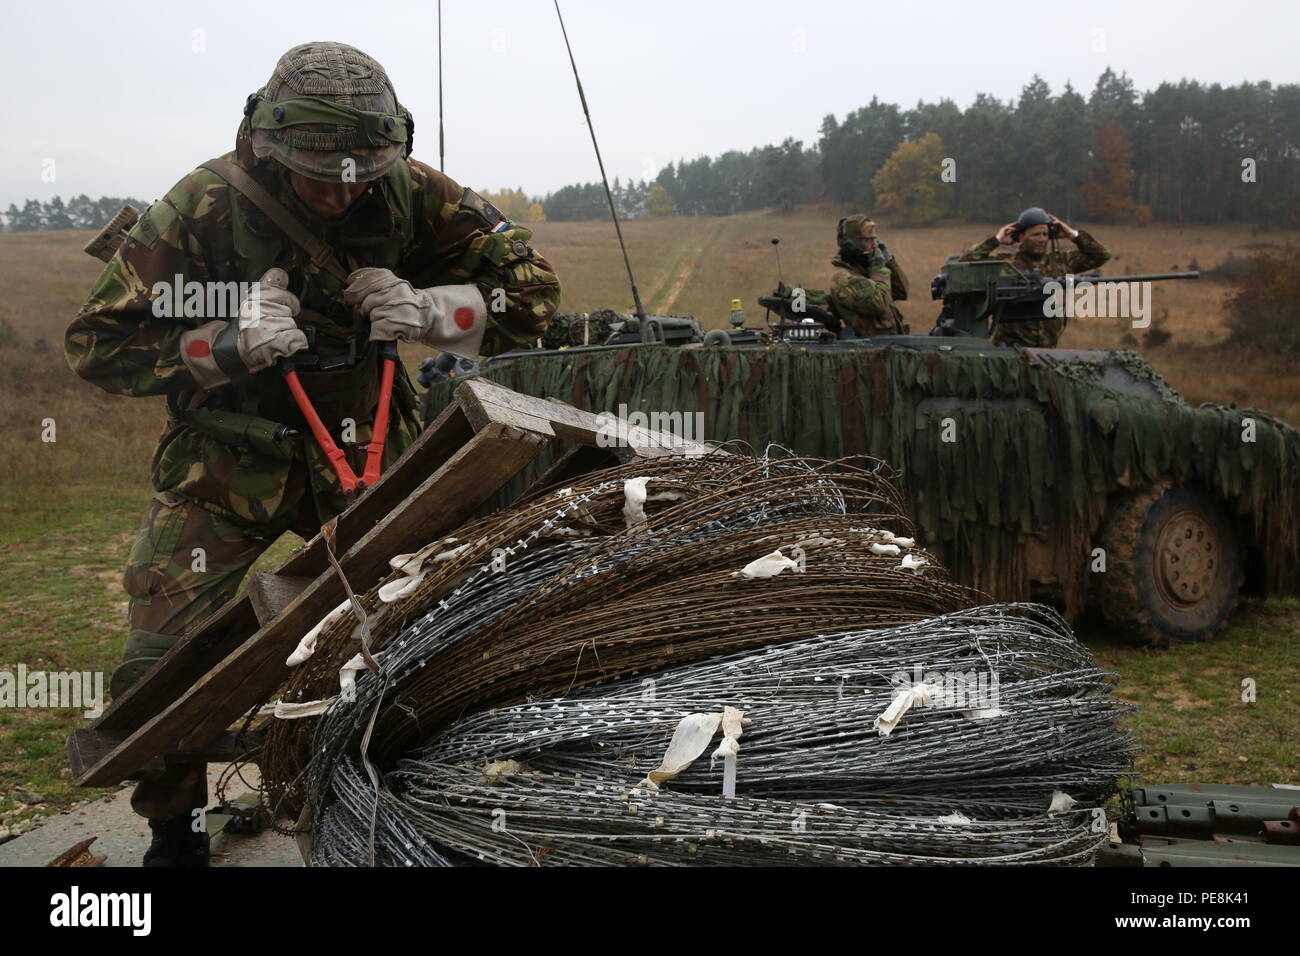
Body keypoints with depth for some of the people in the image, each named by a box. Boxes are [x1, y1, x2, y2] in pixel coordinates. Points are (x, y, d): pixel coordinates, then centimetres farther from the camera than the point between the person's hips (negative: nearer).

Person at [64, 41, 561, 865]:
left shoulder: (409, 193, -12)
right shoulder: (200, 209, -18)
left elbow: (532, 291, -7)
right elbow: (96, 345, -14)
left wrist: (427, 312, -24)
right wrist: (225, 343, -29)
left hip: (365, 443, 2)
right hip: (227, 457, -1)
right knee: (160, 665, -8)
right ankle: (177, 835, 20)